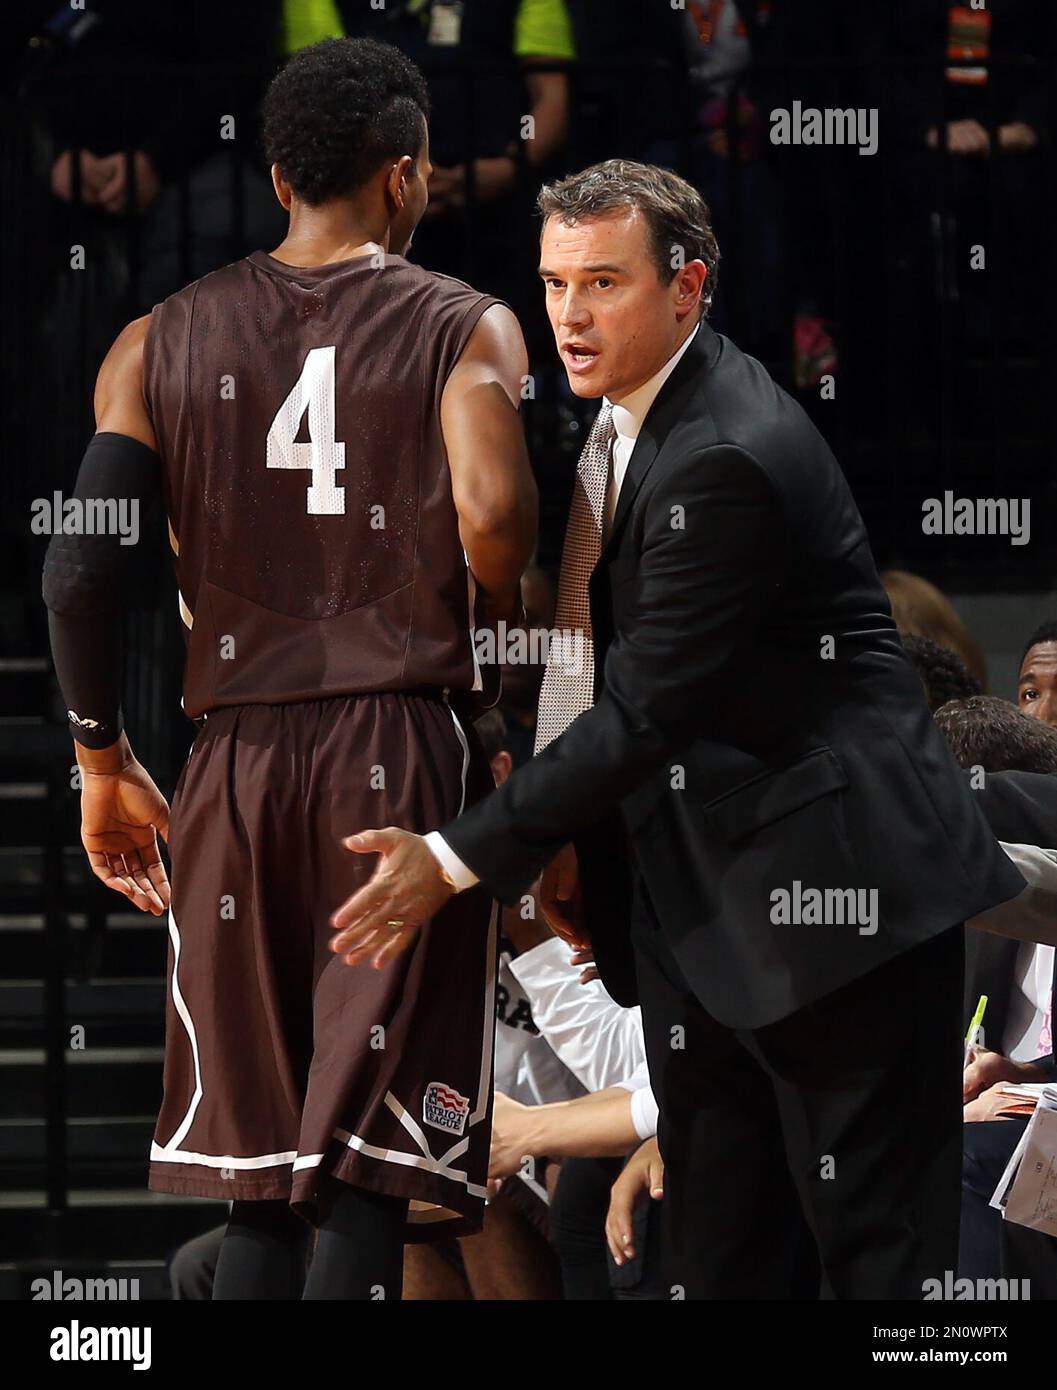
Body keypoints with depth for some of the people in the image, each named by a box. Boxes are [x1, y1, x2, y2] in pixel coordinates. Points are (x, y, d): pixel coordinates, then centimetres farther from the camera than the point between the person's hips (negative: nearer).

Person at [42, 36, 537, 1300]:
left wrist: (103, 762, 14)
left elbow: (78, 568, 2)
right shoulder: (467, 328, 2)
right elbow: (492, 514, -17)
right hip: (404, 747, -3)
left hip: (237, 761, 3)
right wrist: (508, 646, 4)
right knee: (373, 1172, -5)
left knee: (258, 1178, 13)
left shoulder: (162, 343, 11)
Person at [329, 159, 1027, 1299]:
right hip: (694, 896, 10)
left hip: (830, 881, -10)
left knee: (878, 1244, -5)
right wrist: (576, 836, 5)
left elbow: (647, 708, -21)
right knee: (717, 1247, 9)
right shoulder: (627, 416, 10)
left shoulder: (730, 458, -21)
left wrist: (458, 860, -17)